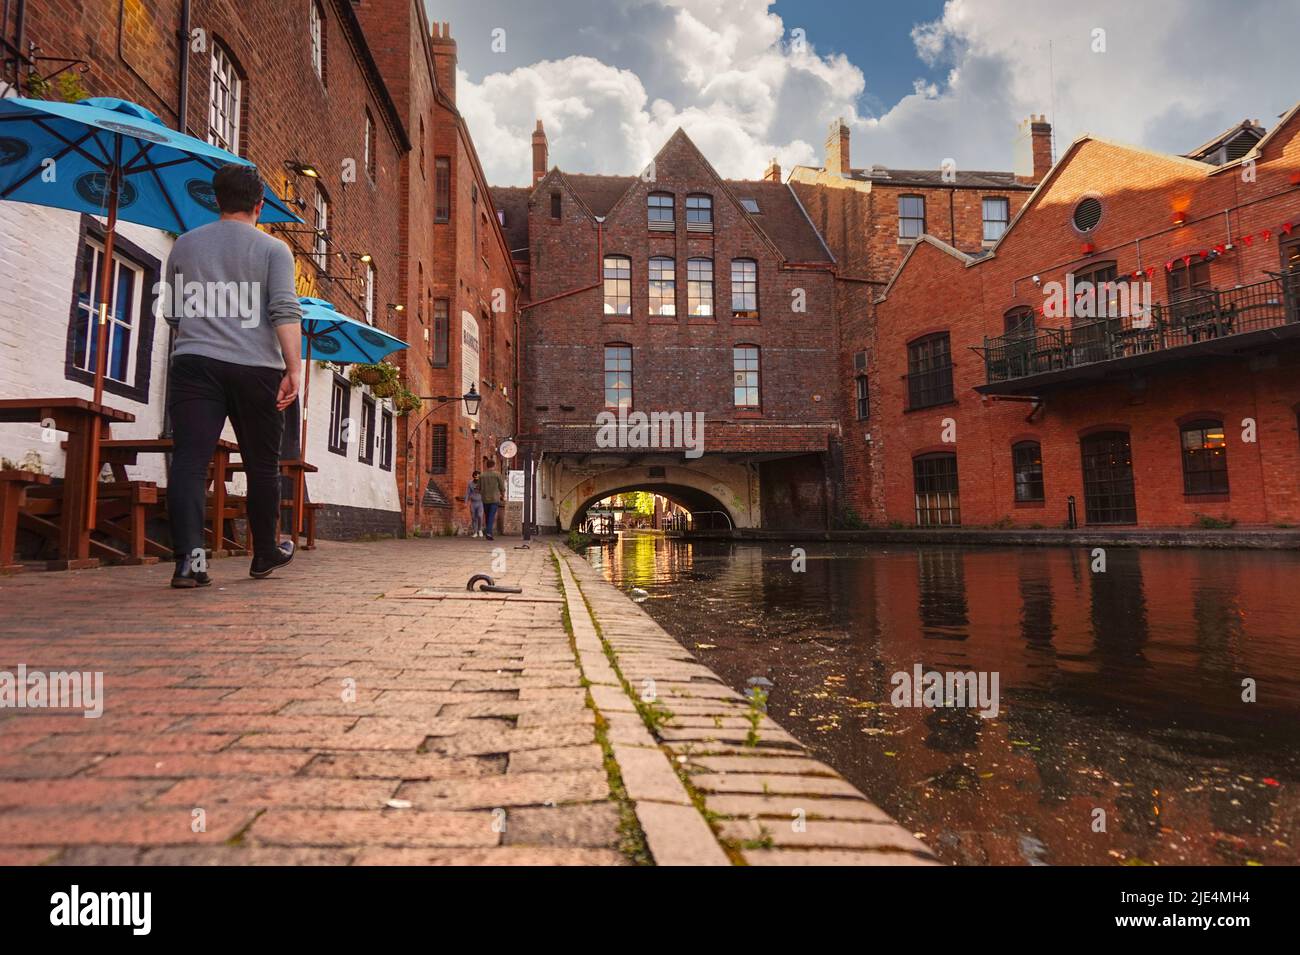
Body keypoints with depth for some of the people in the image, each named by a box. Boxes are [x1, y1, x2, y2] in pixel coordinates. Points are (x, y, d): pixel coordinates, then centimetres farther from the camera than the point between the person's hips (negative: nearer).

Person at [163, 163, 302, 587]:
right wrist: (294, 368, -14)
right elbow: (285, 311, -10)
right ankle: (266, 553, 22)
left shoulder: (185, 245, 16)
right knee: (262, 464, 10)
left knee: (189, 459, -4)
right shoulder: (273, 249, 4)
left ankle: (187, 556, -19)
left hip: (194, 364, 2)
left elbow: (172, 313, 23)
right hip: (256, 367, -2)